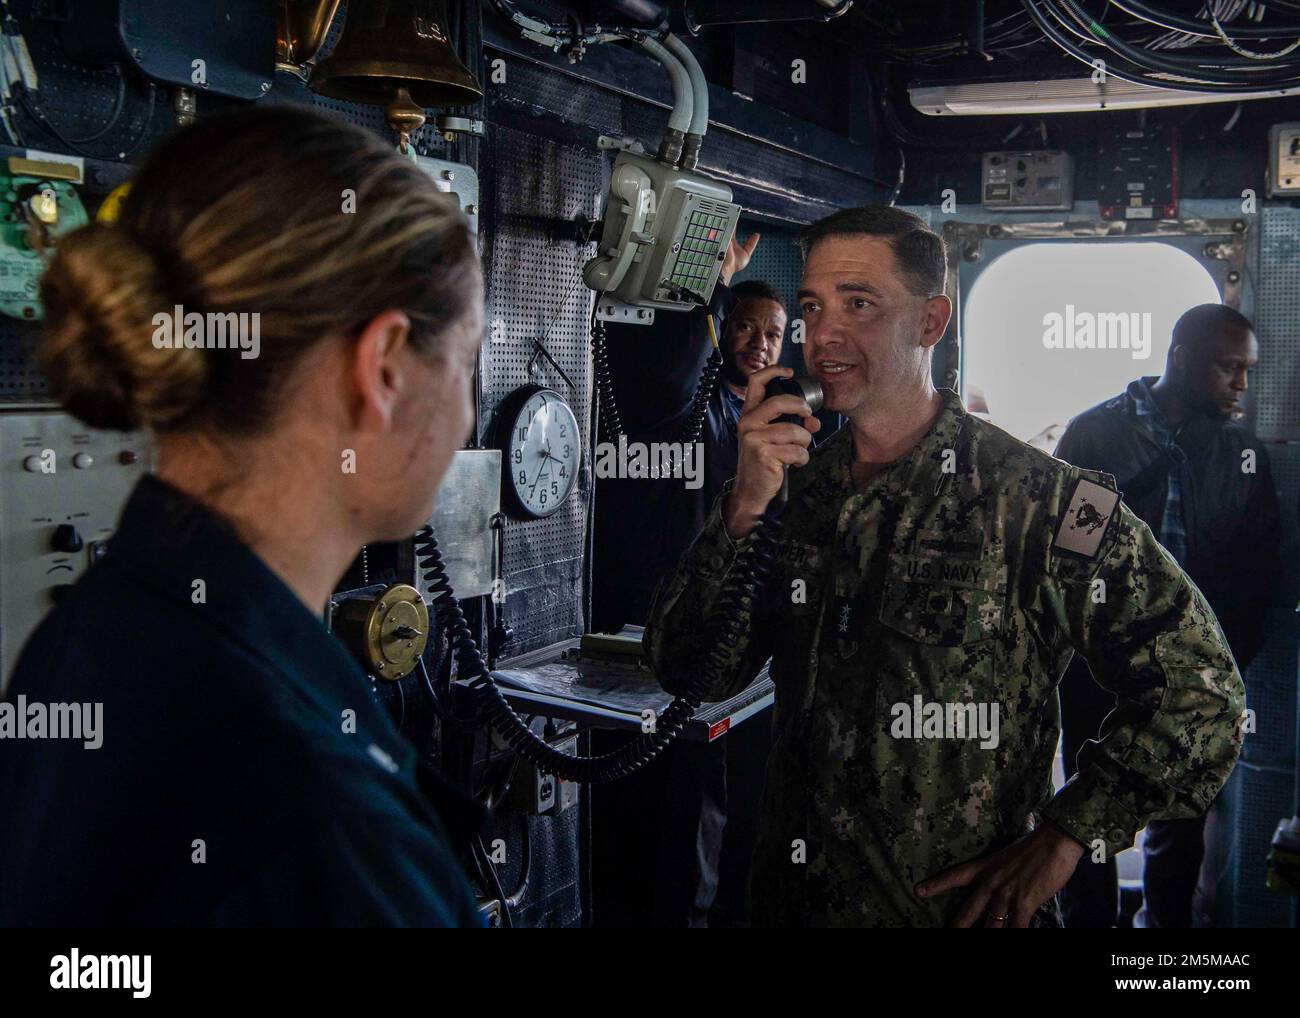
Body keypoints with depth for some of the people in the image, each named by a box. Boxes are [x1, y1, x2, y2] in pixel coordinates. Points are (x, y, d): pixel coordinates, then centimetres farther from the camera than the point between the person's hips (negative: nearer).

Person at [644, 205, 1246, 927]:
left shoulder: (1041, 499, -14)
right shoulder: (793, 491, -1)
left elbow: (1200, 689, -11)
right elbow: (686, 672, -6)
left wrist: (1063, 838, -15)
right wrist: (744, 510, -18)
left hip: (963, 905, -4)